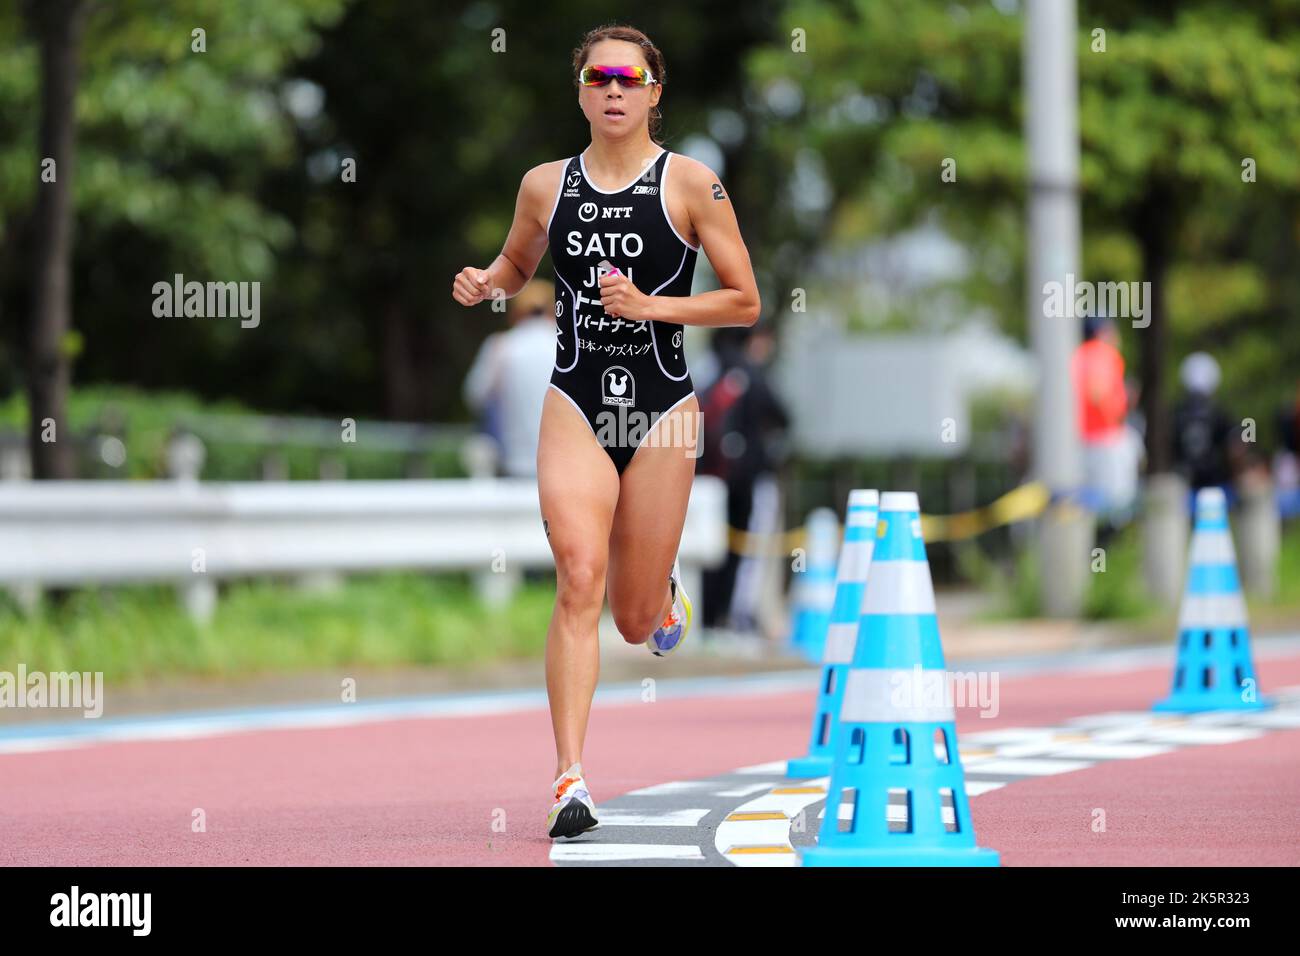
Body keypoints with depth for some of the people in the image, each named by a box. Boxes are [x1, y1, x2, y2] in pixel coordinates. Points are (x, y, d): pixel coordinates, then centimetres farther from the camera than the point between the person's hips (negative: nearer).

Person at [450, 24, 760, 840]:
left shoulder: (691, 183, -4)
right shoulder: (546, 185, 4)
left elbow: (745, 303, -2)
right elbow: (517, 265, 23)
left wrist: (651, 306, -14)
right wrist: (482, 284, 0)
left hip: (662, 408, -1)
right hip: (576, 405, 1)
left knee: (636, 621, 8)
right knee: (579, 583, -18)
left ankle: (664, 589, 48)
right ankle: (571, 780, -18)